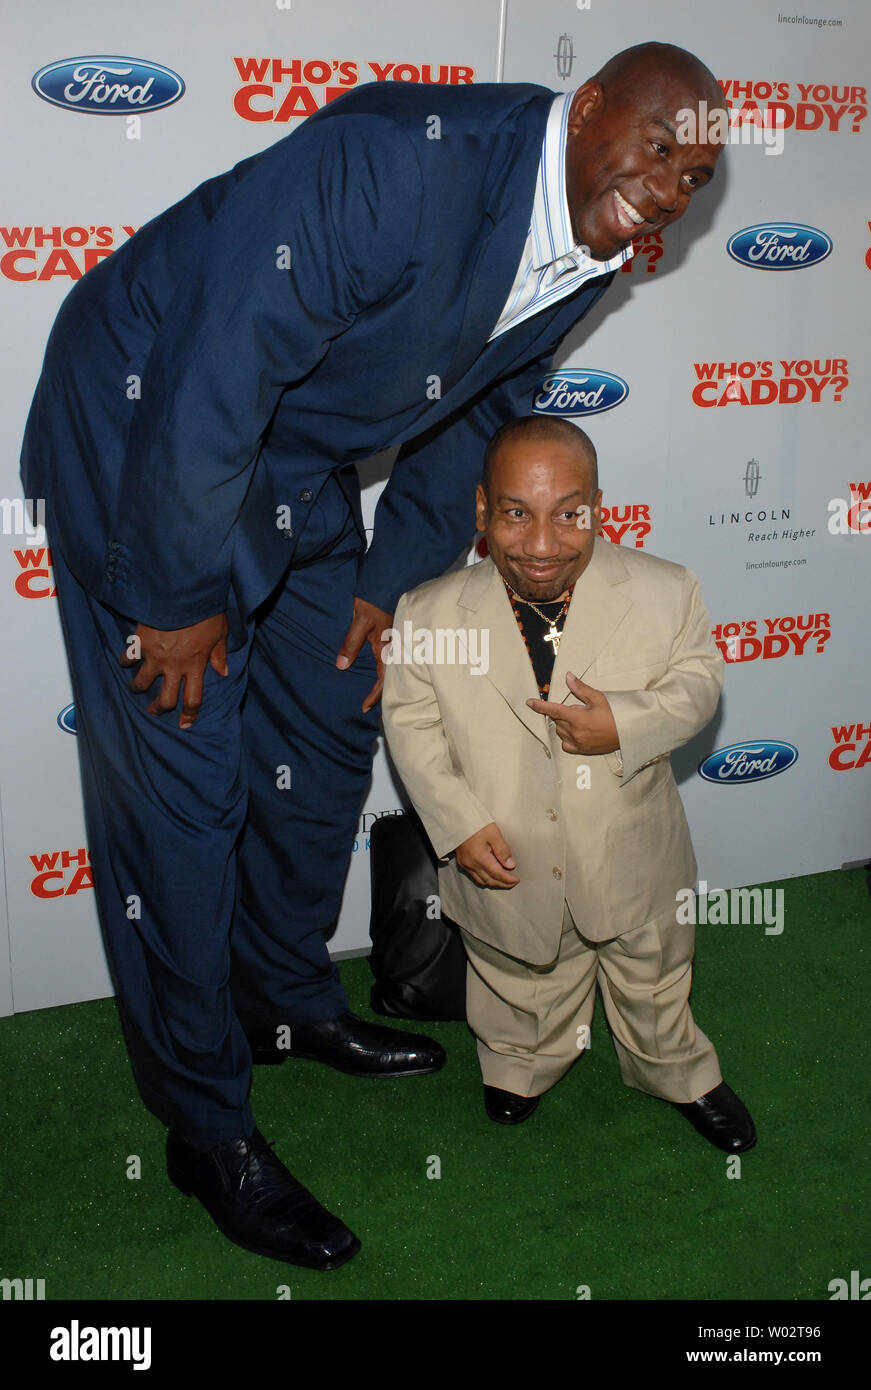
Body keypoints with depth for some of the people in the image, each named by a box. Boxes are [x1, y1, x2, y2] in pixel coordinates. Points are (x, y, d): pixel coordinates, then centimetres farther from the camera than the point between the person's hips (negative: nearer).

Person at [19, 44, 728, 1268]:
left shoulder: (585, 260, -2)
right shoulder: (405, 161, -31)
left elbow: (474, 411, 12)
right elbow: (213, 371, -31)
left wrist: (394, 578, 11)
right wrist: (185, 596, -22)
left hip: (296, 461, 8)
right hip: (145, 423, -8)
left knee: (329, 733, 15)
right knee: (183, 787, -6)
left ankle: (288, 1003, 39)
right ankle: (207, 1129, 11)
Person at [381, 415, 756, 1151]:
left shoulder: (666, 593, -21)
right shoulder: (429, 614, -21)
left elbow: (698, 680, -6)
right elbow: (411, 722, -8)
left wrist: (627, 722, -26)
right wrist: (458, 823, -16)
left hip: (632, 861, 0)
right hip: (506, 866, 0)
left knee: (654, 981, 26)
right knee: (524, 985, 28)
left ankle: (683, 1077, 56)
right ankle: (523, 1065, 60)